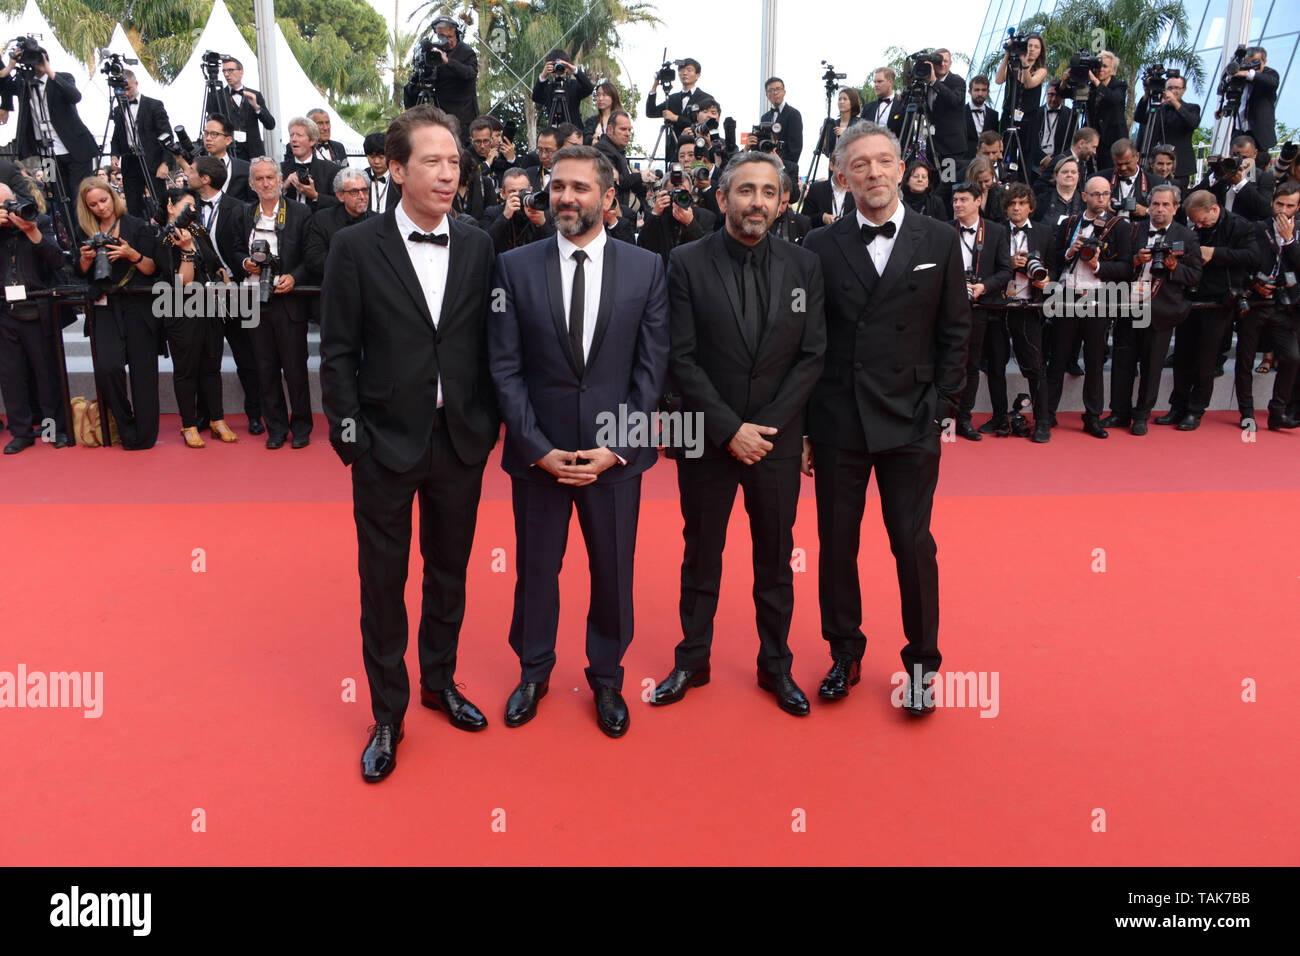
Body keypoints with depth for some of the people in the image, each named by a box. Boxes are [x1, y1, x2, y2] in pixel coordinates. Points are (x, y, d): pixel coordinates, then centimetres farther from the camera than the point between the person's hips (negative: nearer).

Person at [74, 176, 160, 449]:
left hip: (137, 306, -2)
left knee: (142, 370, -2)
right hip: (104, 307, 2)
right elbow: (82, 272, 17)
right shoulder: (86, 232, 12)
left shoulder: (137, 226, 2)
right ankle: (125, 425, 6)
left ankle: (144, 434, 8)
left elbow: (152, 269, -1)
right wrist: (86, 257, -3)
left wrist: (133, 254, -19)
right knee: (107, 367, -13)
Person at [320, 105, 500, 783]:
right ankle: (387, 714, 24)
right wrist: (349, 434, -8)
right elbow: (338, 353, -4)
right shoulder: (356, 247, -5)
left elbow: (487, 340, 5)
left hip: (461, 440, 3)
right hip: (388, 444, -2)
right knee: (383, 581, 7)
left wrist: (488, 423, 1)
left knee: (449, 569, 16)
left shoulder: (478, 245, 3)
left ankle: (439, 681, 37)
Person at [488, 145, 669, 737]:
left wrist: (615, 446, -9)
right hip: (537, 453, 0)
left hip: (615, 454, 0)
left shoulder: (646, 268, 0)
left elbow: (652, 368, -2)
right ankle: (533, 673, 36)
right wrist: (537, 447, -10)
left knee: (613, 573, 11)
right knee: (535, 570, 13)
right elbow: (505, 367, -2)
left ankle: (607, 678, 33)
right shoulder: (515, 266, 0)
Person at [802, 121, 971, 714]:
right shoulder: (820, 247, 3)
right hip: (838, 421, 1)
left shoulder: (939, 241, 5)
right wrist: (804, 425, 0)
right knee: (836, 543, 8)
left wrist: (941, 410, -2)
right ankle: (845, 651, 28)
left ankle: (921, 662, 22)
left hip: (912, 423, 0)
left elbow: (955, 333, 6)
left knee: (913, 544, 4)